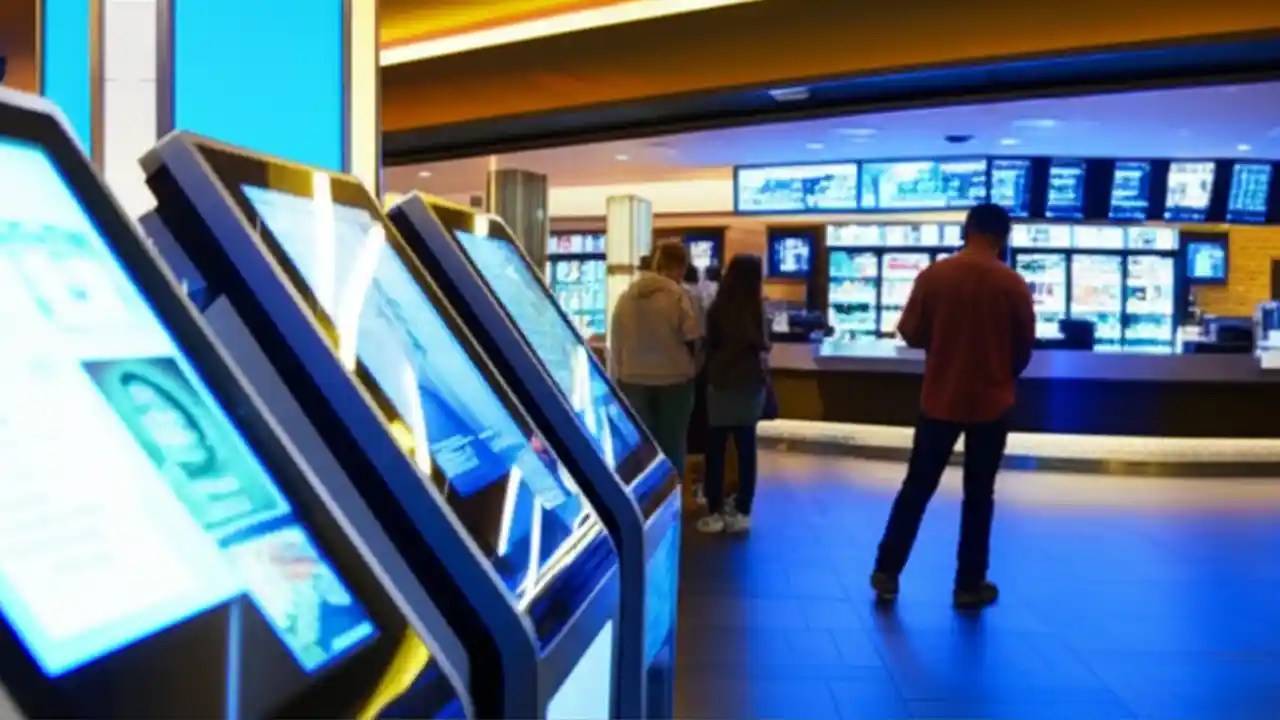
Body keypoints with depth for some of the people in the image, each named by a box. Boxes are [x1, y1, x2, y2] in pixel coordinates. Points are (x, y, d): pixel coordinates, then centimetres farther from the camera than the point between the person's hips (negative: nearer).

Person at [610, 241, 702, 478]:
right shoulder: (677, 296, -9)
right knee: (671, 447, 6)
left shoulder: (626, 297, 3)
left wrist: (617, 378, 13)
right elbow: (692, 340, -11)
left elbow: (615, 344, 6)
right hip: (673, 380, -3)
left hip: (633, 380, 3)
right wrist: (692, 369, 8)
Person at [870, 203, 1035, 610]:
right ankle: (969, 585, 15)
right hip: (991, 402, -1)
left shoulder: (933, 275, -7)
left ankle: (886, 573, 14)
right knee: (978, 496, 9)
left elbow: (911, 335, -2)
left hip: (940, 398, 1)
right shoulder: (1012, 284, -8)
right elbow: (1025, 347, -1)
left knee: (917, 487, 11)